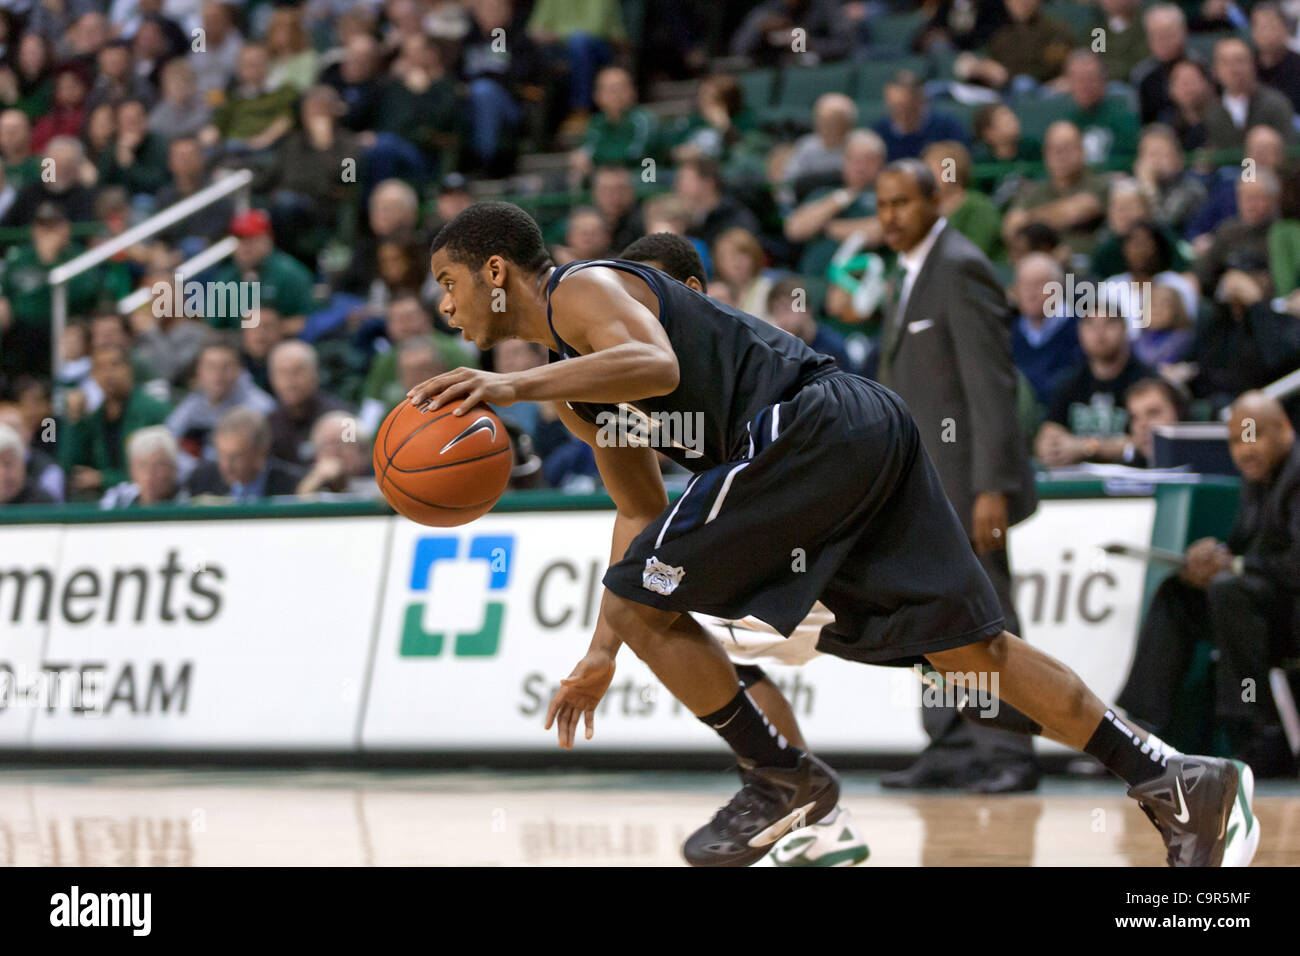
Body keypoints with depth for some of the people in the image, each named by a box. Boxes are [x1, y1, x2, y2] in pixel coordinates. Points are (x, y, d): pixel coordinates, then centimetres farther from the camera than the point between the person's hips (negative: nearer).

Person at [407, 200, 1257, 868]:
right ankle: (1175, 780, 5)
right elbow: (641, 510, 33)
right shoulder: (576, 378, 28)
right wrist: (601, 653, 29)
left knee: (643, 601, -3)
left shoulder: (580, 288, -1)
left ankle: (787, 781, 6)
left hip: (804, 427, -10)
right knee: (971, 645, 8)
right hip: (868, 423, 10)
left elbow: (656, 364, -23)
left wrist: (511, 388, -28)